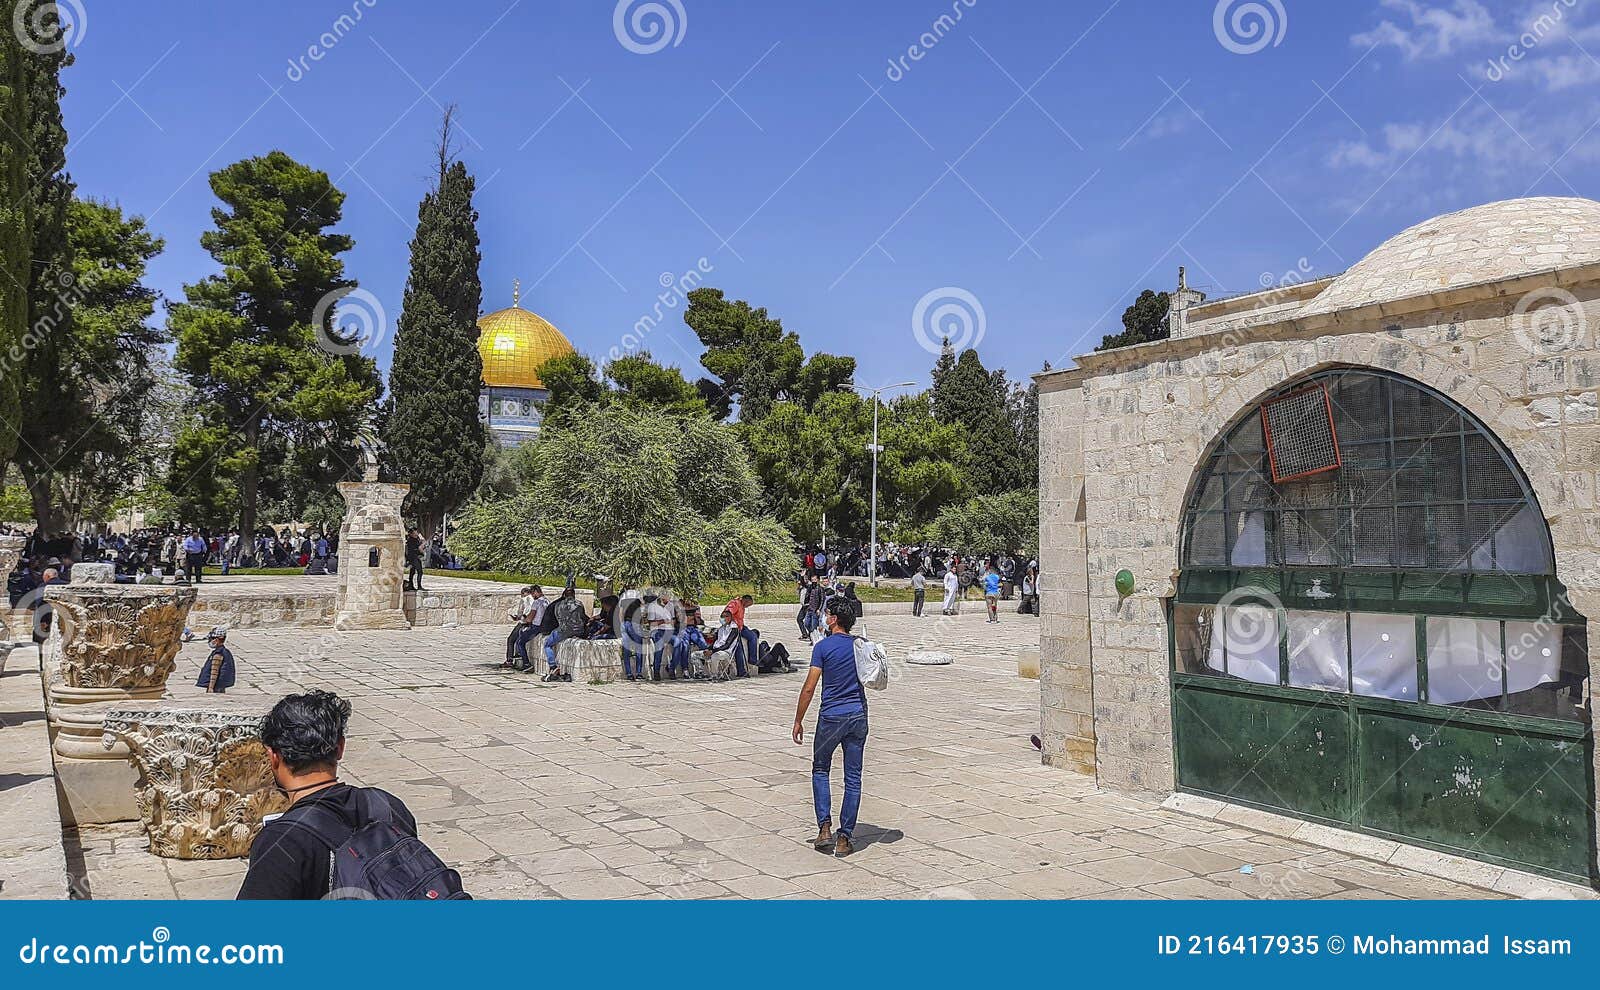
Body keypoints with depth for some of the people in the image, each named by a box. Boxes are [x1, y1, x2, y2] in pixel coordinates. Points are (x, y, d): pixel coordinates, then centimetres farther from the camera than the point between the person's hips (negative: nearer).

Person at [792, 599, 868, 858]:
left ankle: (825, 828, 5)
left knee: (820, 770, 16)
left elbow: (809, 688, -11)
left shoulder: (823, 646, -8)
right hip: (859, 715, 4)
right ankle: (844, 838, 7)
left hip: (831, 717, -3)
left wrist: (798, 721, -5)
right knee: (853, 778, 6)